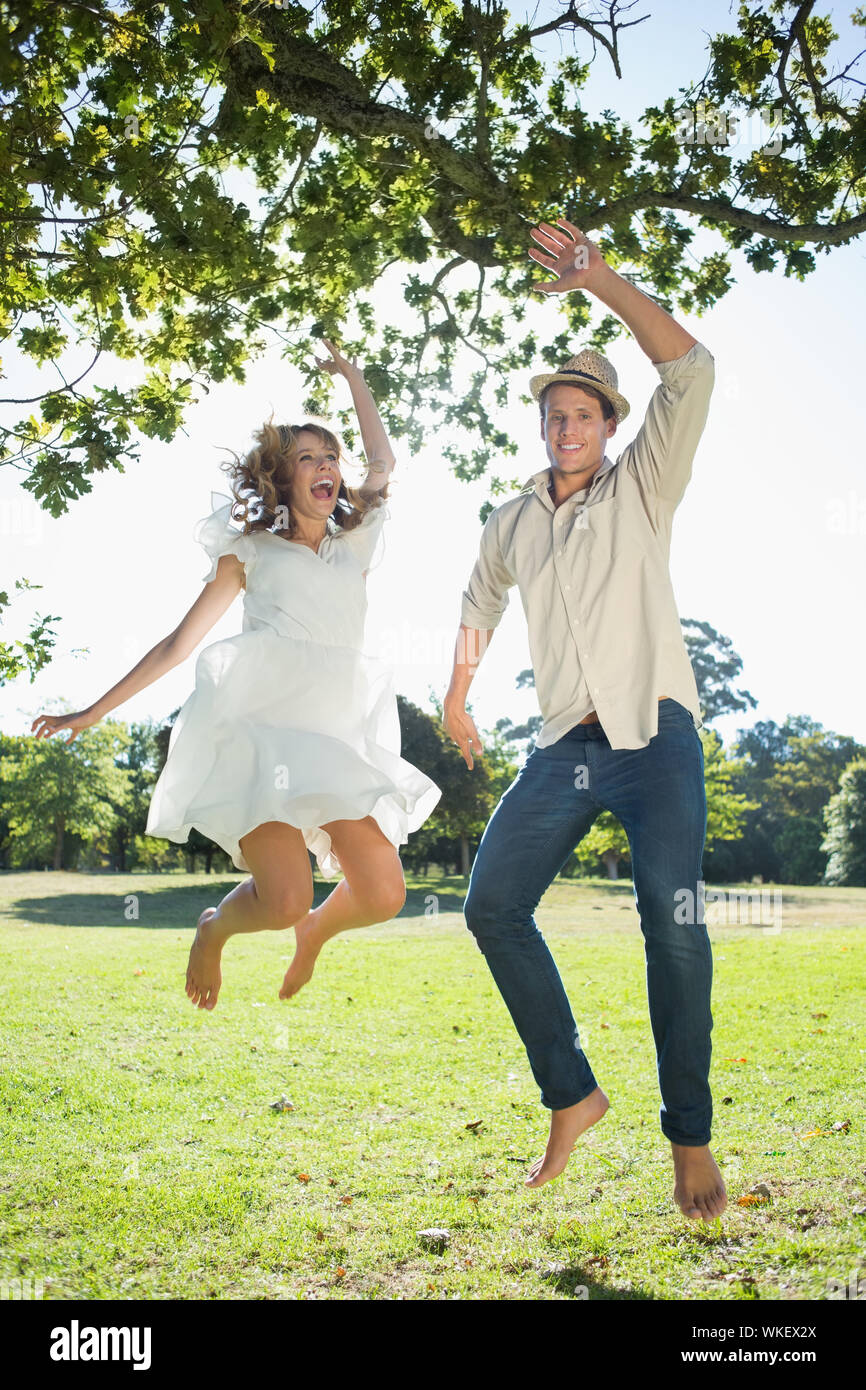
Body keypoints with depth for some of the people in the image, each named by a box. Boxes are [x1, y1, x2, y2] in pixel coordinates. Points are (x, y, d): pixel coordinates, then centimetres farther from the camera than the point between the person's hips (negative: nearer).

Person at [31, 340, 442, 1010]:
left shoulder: (355, 542, 23)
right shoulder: (250, 552, 16)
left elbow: (384, 459, 36)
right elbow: (179, 642, 17)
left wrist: (353, 376, 42)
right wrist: (95, 710, 17)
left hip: (342, 730, 4)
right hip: (263, 721, -3)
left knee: (383, 895, -12)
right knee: (285, 898, -20)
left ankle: (316, 930, 23)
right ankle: (215, 927, 15)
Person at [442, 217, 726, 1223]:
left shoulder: (640, 486, 3)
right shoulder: (512, 523, 14)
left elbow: (690, 371, -10)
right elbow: (480, 603, 32)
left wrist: (601, 282, -11)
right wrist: (457, 697, 34)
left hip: (654, 735, -4)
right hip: (565, 747, 5)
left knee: (671, 917, -18)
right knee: (492, 906, -4)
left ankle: (690, 1137, -1)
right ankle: (571, 1095, 9)